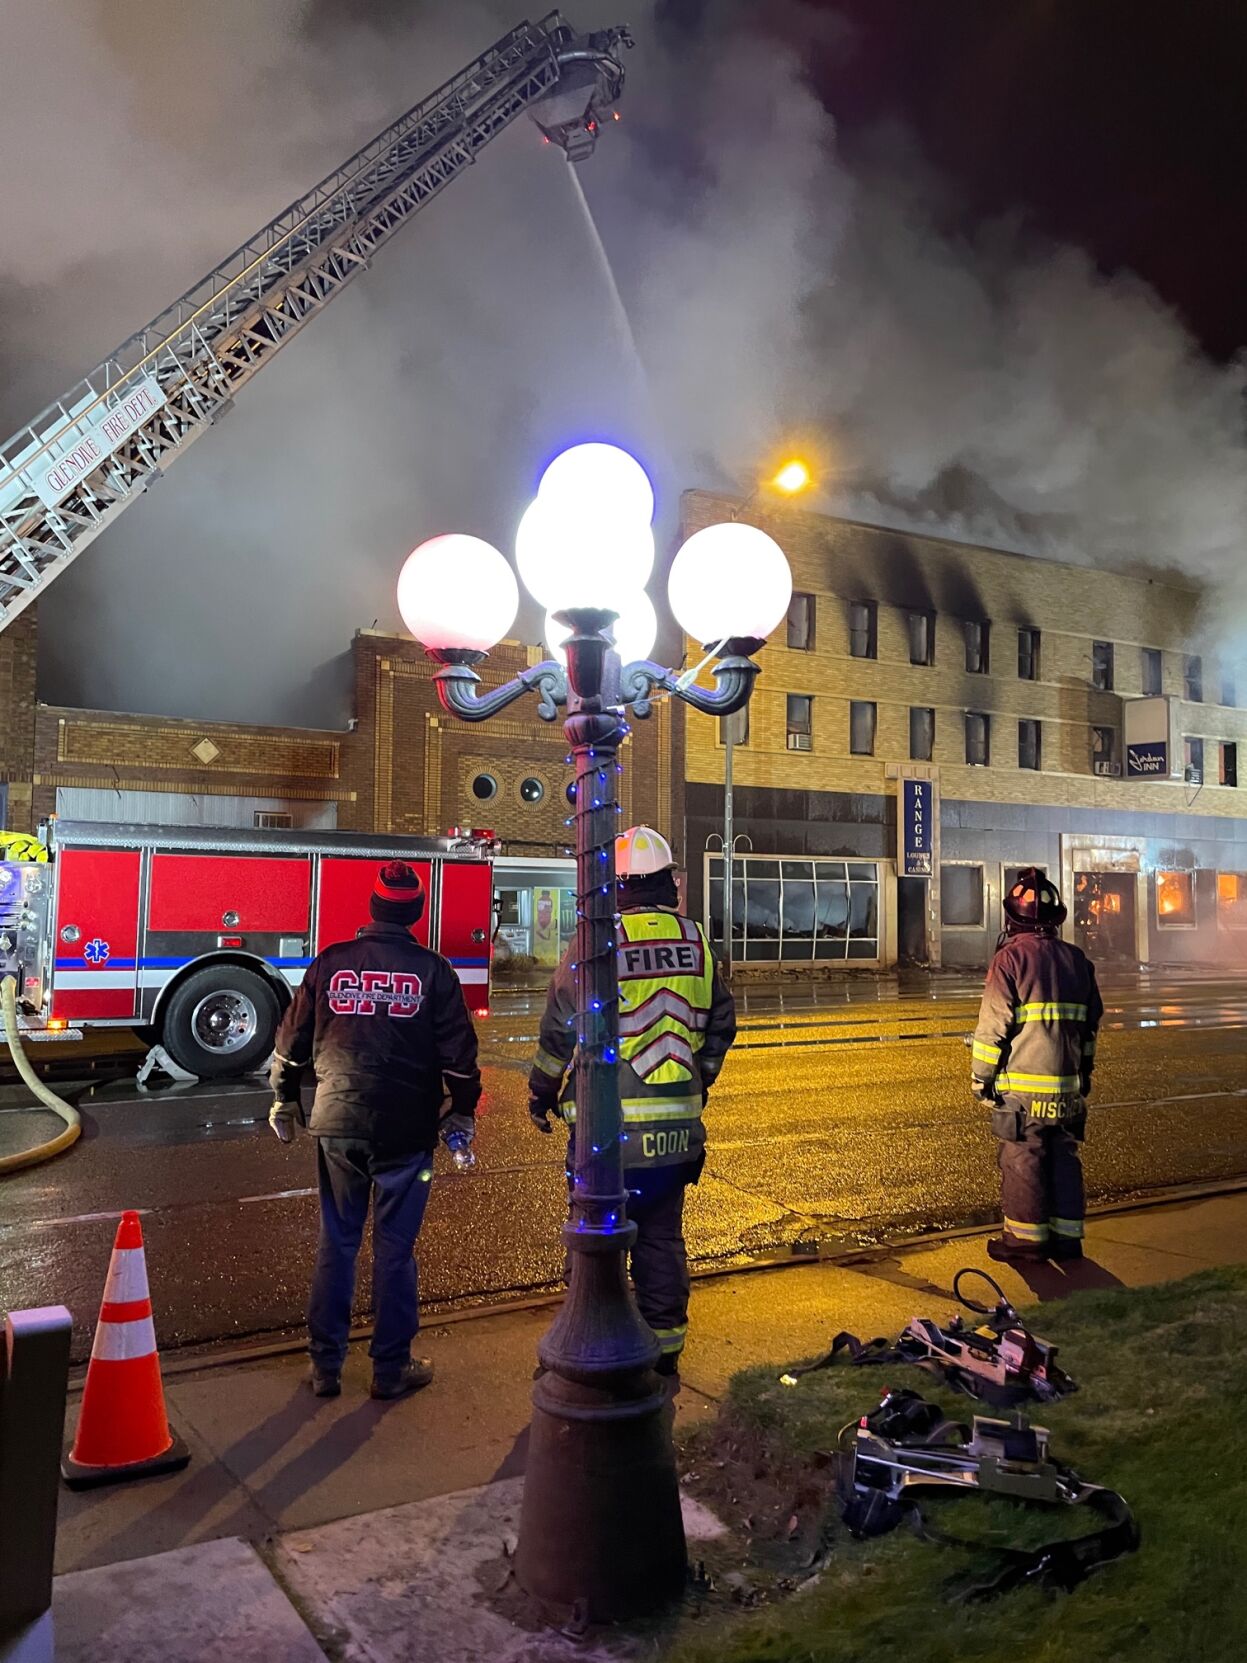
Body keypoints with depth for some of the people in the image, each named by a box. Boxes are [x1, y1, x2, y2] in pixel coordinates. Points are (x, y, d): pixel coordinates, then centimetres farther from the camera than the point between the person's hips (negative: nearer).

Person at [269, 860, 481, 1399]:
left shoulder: (330, 963, 1)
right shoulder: (432, 971, -6)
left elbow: (293, 1039, 7)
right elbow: (459, 1051, -5)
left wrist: (284, 1100, 21)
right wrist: (463, 1112, 8)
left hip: (337, 1126, 2)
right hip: (405, 1131, -2)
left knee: (336, 1243, 13)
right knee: (395, 1248, 7)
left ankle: (325, 1365, 21)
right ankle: (391, 1369, 17)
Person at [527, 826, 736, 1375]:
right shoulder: (697, 943, 2)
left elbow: (559, 1031, -8)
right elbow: (720, 1025, 12)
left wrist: (541, 1095, 7)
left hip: (609, 1125, -4)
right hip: (677, 1126, 4)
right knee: (663, 1237, 15)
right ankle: (664, 1348, 25)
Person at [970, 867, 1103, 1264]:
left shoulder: (1011, 957, -11)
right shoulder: (1078, 960, 8)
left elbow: (993, 1024, -13)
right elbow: (1091, 1022, 15)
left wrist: (980, 1076, -4)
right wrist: (1084, 1071, 24)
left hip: (1022, 1083, -6)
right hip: (1069, 1084, 6)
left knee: (1022, 1159, 3)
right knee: (1064, 1156, 13)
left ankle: (1027, 1237, 11)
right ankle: (1067, 1235, 19)